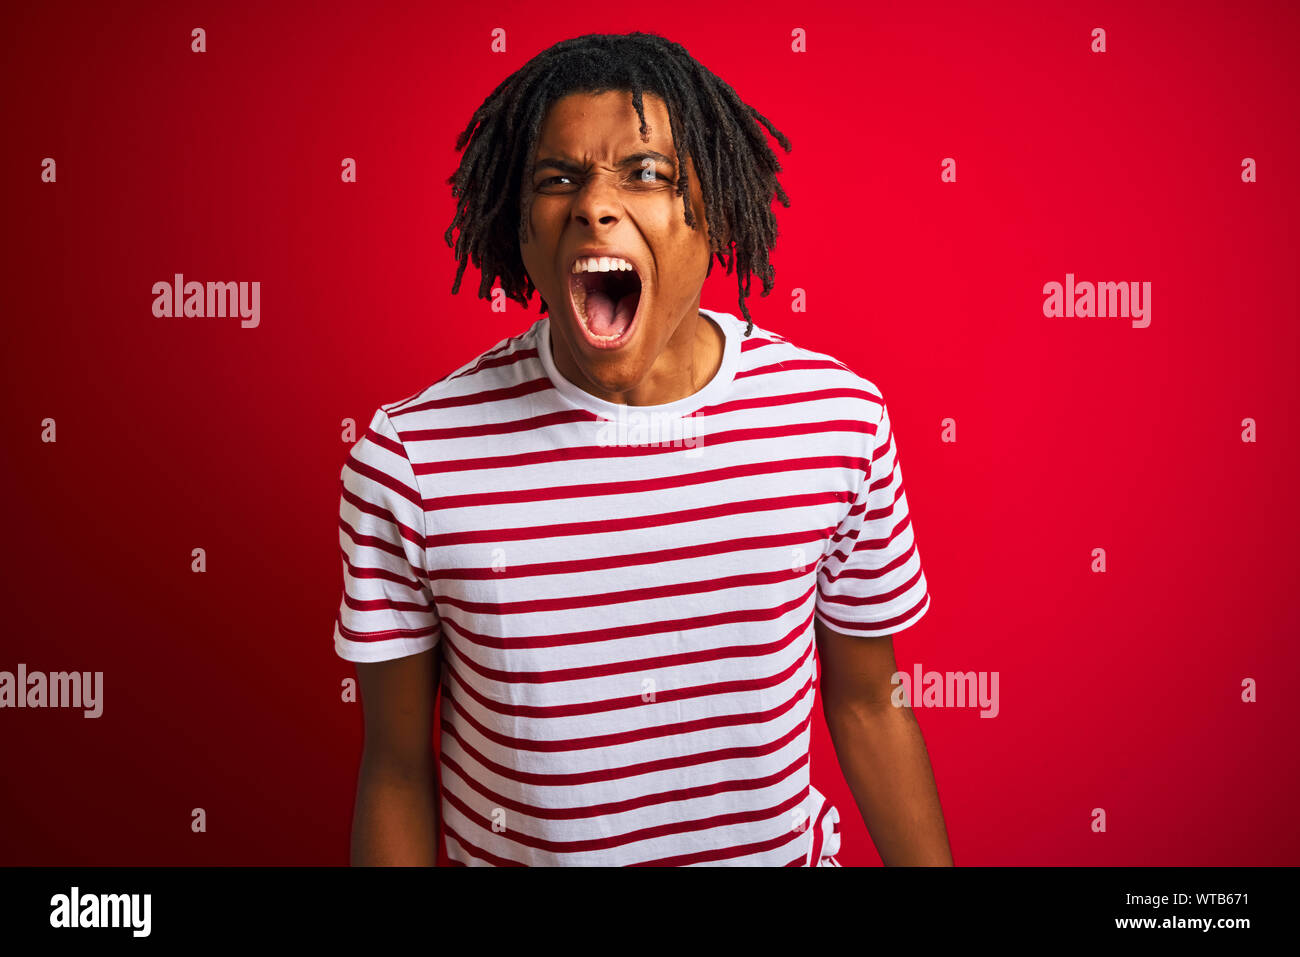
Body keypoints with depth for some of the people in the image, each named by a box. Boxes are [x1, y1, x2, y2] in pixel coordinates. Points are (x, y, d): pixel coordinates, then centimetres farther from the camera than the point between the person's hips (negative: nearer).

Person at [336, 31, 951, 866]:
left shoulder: (842, 419, -14)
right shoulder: (407, 461, -20)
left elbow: (867, 706, -3)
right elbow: (396, 768, -9)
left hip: (780, 846, 2)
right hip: (503, 851, -1)